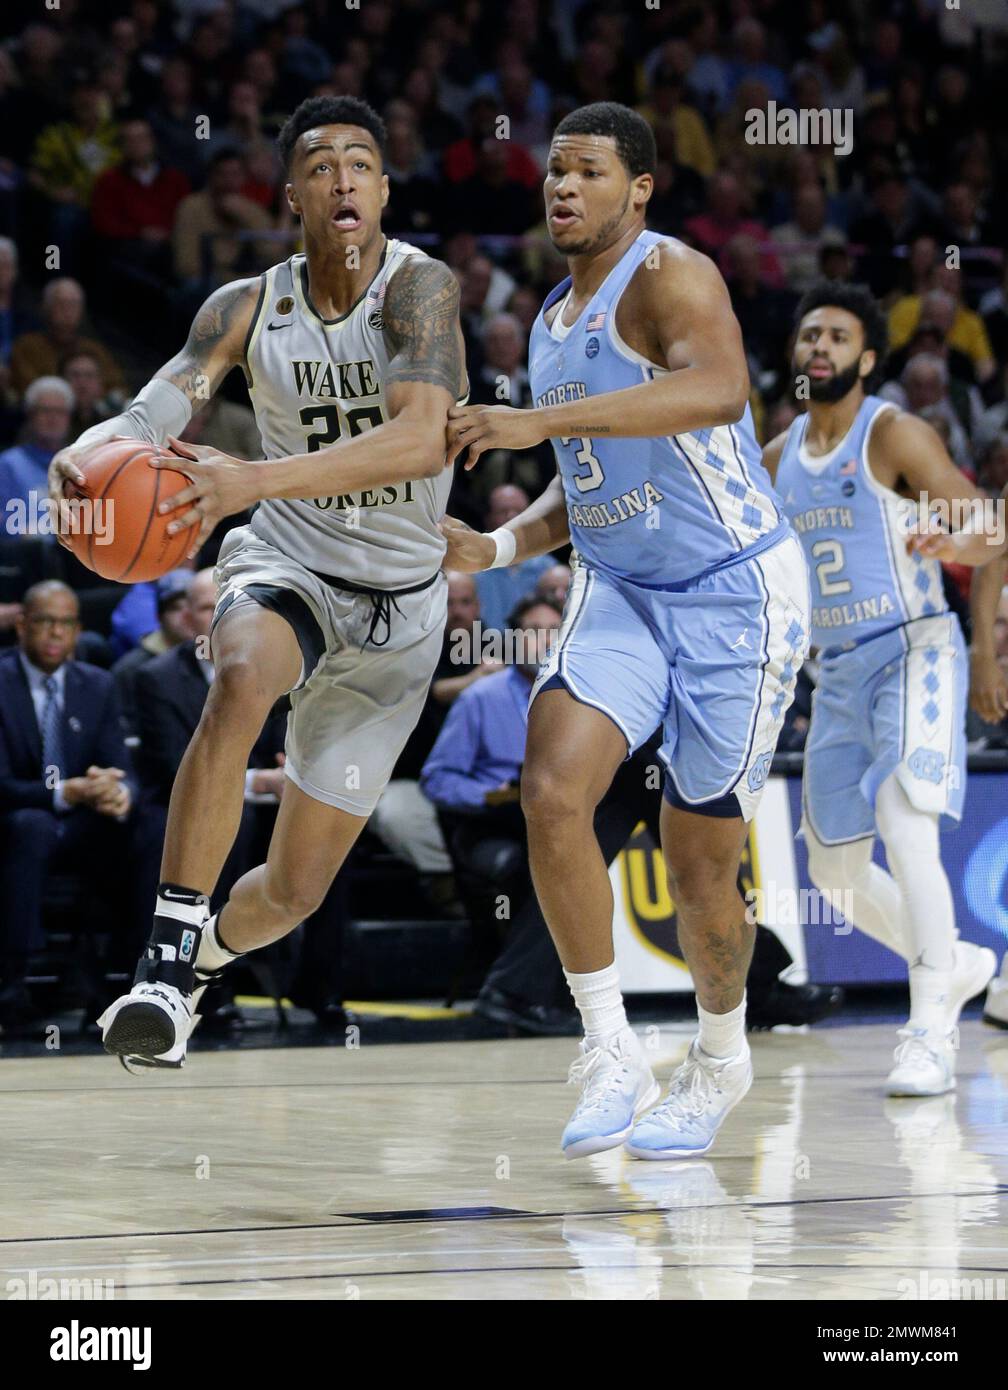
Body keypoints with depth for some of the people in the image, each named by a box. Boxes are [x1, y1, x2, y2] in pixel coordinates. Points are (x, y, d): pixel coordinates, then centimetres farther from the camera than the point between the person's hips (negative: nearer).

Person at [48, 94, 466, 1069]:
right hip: (285, 566, 1)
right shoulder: (247, 309, -8)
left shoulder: (419, 288, -19)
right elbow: (157, 411, -19)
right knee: (242, 679, -39)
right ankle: (164, 963, -36)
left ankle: (199, 961, 41)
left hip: (398, 605, -1)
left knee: (294, 889, 4)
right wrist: (91, 451, -45)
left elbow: (418, 440, -36)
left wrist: (254, 479, -49)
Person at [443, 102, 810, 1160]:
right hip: (621, 592, 6)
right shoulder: (553, 321, 11)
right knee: (552, 790, -19)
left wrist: (543, 421, -41)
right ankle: (611, 1056, -10)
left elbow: (719, 390, -38)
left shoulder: (669, 276, -15)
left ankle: (720, 1062, 30)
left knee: (699, 862, 2)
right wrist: (501, 547, 6)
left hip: (736, 596, -6)